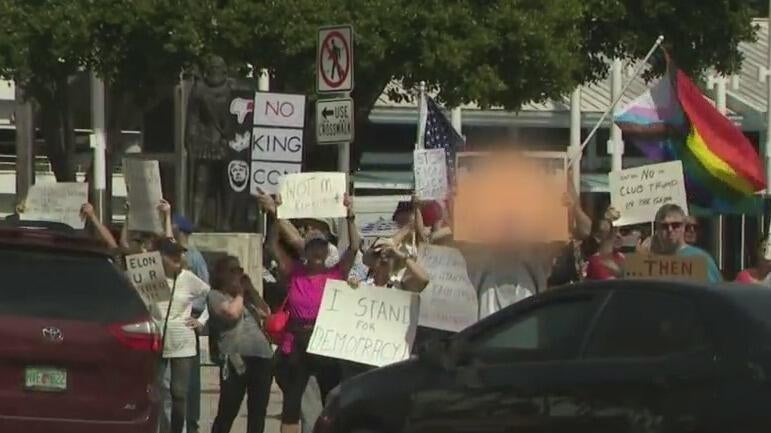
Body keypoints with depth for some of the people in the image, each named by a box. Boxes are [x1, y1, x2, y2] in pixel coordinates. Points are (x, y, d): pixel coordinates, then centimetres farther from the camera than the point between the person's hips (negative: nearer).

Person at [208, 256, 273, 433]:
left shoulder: (247, 297, 26)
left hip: (262, 356, 6)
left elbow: (266, 313, 17)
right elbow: (232, 313, -12)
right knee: (227, 412, -6)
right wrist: (239, 294, 5)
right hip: (236, 358, -6)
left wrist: (250, 290, 13)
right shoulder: (215, 295, 5)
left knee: (258, 412, 7)